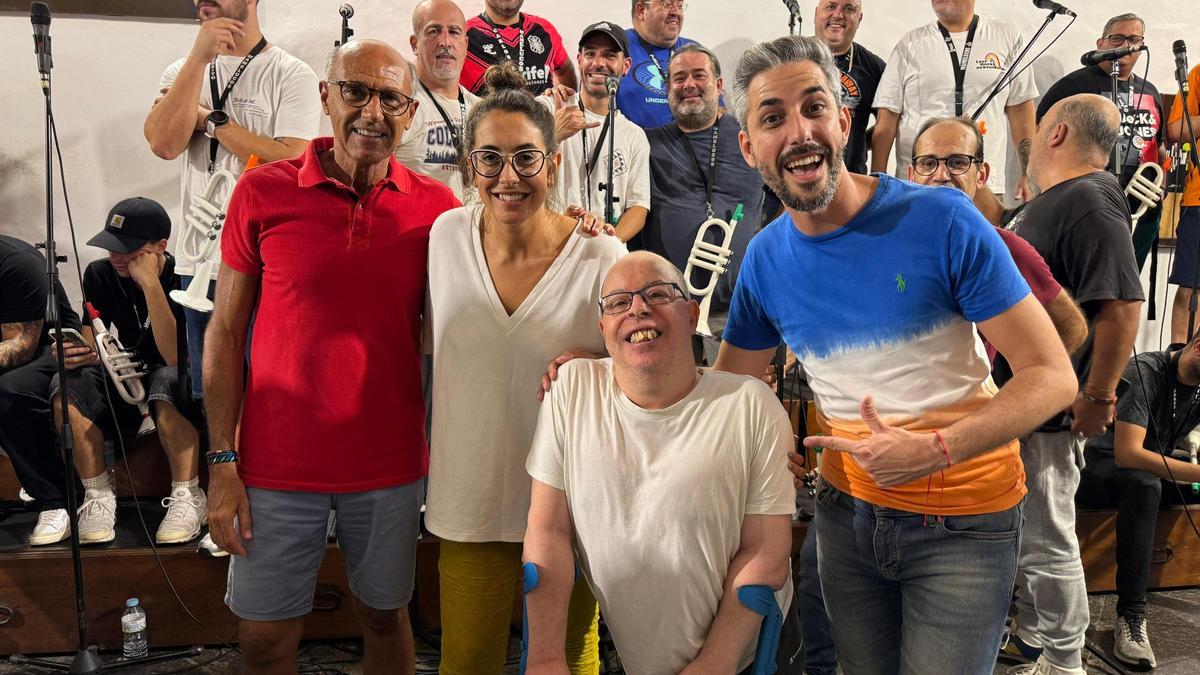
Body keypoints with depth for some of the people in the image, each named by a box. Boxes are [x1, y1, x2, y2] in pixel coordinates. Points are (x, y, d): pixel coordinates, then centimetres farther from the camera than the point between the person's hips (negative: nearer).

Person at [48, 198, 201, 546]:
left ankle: (187, 498, -29)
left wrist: (150, 282, -32)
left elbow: (174, 357, -29)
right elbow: (93, 348, 0)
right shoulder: (100, 275, -3)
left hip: (178, 387, -4)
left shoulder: (183, 279, -17)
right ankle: (99, 498, -18)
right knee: (66, 383, -25)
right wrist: (78, 353, -26)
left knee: (168, 379, -39)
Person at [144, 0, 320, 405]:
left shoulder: (293, 76, -2)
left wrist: (210, 119, -9)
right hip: (198, 261, 5)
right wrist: (200, 57, -12)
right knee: (207, 397, 14)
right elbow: (163, 143, -7)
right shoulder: (182, 72, 12)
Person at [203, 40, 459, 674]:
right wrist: (222, 463, -5)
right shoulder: (263, 192, -5)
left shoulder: (435, 205, -3)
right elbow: (225, 333, -2)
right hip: (278, 462, 0)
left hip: (390, 461, 1)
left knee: (384, 616, 17)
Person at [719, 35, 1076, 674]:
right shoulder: (765, 259, -5)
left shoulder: (942, 220, -19)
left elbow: (1052, 376, -16)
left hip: (961, 523, -4)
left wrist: (933, 451, -28)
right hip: (847, 509, 4)